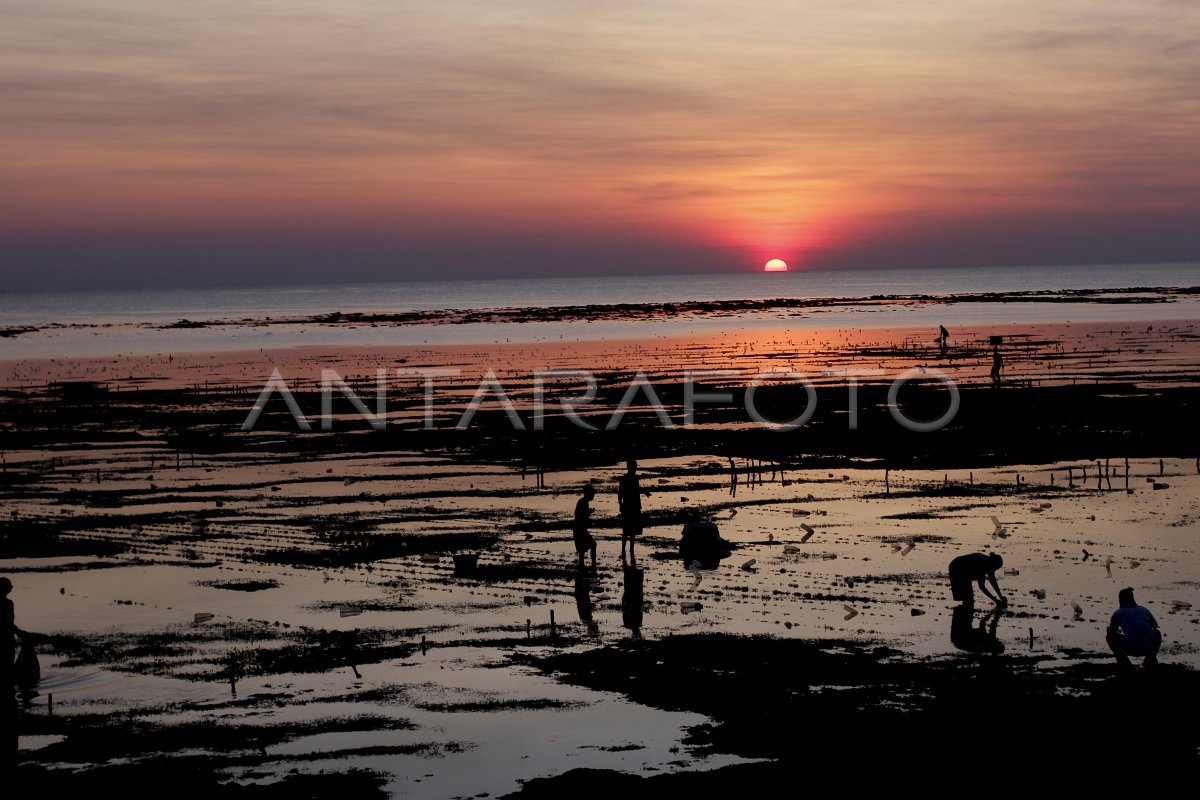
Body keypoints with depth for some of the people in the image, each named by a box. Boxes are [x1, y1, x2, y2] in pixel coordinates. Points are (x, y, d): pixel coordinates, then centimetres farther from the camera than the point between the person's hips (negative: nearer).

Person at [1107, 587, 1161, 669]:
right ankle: (1151, 659, 23)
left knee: (1110, 637, 22)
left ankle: (1124, 662, 10)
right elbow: (1155, 626, 36)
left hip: (1132, 649, -4)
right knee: (1157, 633, 37)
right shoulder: (1144, 610, 20)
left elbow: (1111, 633, 20)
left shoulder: (1118, 613, 11)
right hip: (1150, 648, 4)